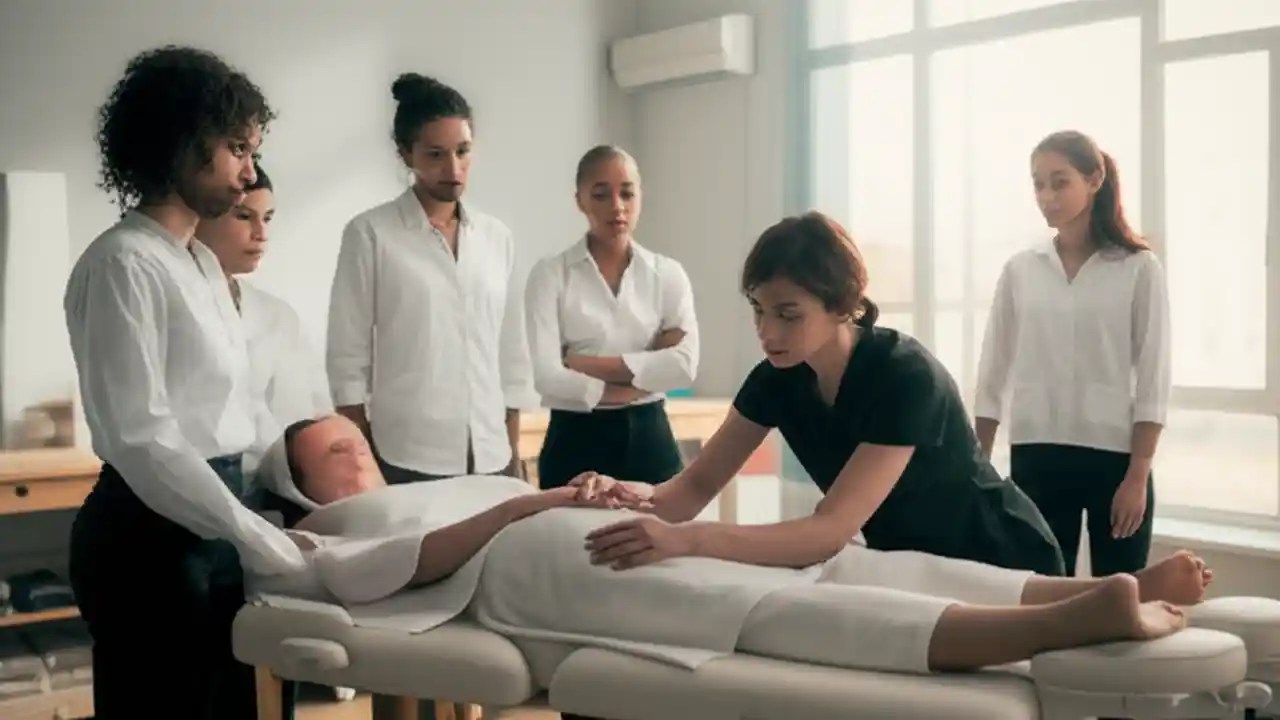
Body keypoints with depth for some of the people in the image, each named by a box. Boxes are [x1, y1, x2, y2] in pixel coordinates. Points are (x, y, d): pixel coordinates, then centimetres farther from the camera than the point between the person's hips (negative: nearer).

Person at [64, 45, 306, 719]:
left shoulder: (202, 262, 13)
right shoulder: (122, 264, -14)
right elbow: (141, 438, -21)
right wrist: (252, 534, -19)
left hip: (210, 526, 9)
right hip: (152, 533, -9)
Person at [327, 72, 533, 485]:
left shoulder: (497, 238, 9)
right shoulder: (370, 234, -2)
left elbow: (513, 358, 12)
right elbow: (348, 361, -2)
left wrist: (513, 459, 10)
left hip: (490, 460, 4)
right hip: (407, 461, -3)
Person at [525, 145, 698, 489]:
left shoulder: (668, 273, 5)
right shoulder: (551, 274, -3)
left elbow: (684, 365, -9)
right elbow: (546, 376, -13)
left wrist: (586, 363, -12)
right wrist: (644, 376, -10)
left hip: (649, 439, 2)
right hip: (577, 442, -2)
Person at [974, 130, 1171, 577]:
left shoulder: (1138, 268, -1)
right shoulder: (1020, 269, 6)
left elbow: (1153, 379, -3)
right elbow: (993, 373, 9)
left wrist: (1138, 475, -10)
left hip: (1114, 457, -2)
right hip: (1036, 458, 2)